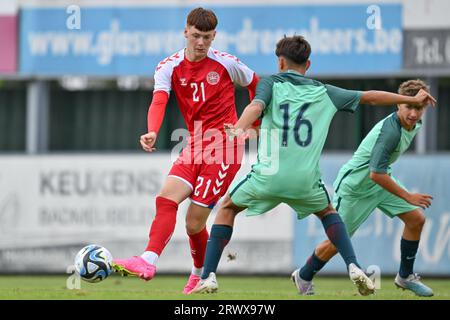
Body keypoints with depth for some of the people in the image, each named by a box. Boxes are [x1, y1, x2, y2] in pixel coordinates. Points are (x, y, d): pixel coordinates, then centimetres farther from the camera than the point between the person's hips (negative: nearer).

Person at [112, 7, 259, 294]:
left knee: (195, 223, -9)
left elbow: (257, 85, 13)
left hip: (223, 145, -4)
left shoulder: (226, 63, -5)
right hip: (195, 145, 4)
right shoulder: (170, 67, 0)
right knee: (166, 198, -18)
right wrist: (152, 133, -36)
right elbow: (159, 101, -17)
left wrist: (254, 124, 16)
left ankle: (202, 275, 11)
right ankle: (148, 262, -24)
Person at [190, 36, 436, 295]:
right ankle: (354, 267, 10)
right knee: (328, 212, 31)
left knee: (228, 208, 22)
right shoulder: (323, 93, 16)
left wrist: (239, 129, -32)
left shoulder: (272, 83, 9)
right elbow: (371, 97, 22)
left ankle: (209, 277, 8)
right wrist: (412, 100, 34)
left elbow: (256, 106, -13)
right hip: (306, 180, 2)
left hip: (268, 175, -2)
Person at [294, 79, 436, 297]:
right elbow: (376, 174, -36)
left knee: (416, 219, -1)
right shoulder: (390, 131, -34)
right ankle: (304, 277, 26)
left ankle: (405, 276, 14)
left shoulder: (414, 124, -4)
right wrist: (408, 197, -30)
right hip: (355, 186, -8)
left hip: (380, 180, 9)